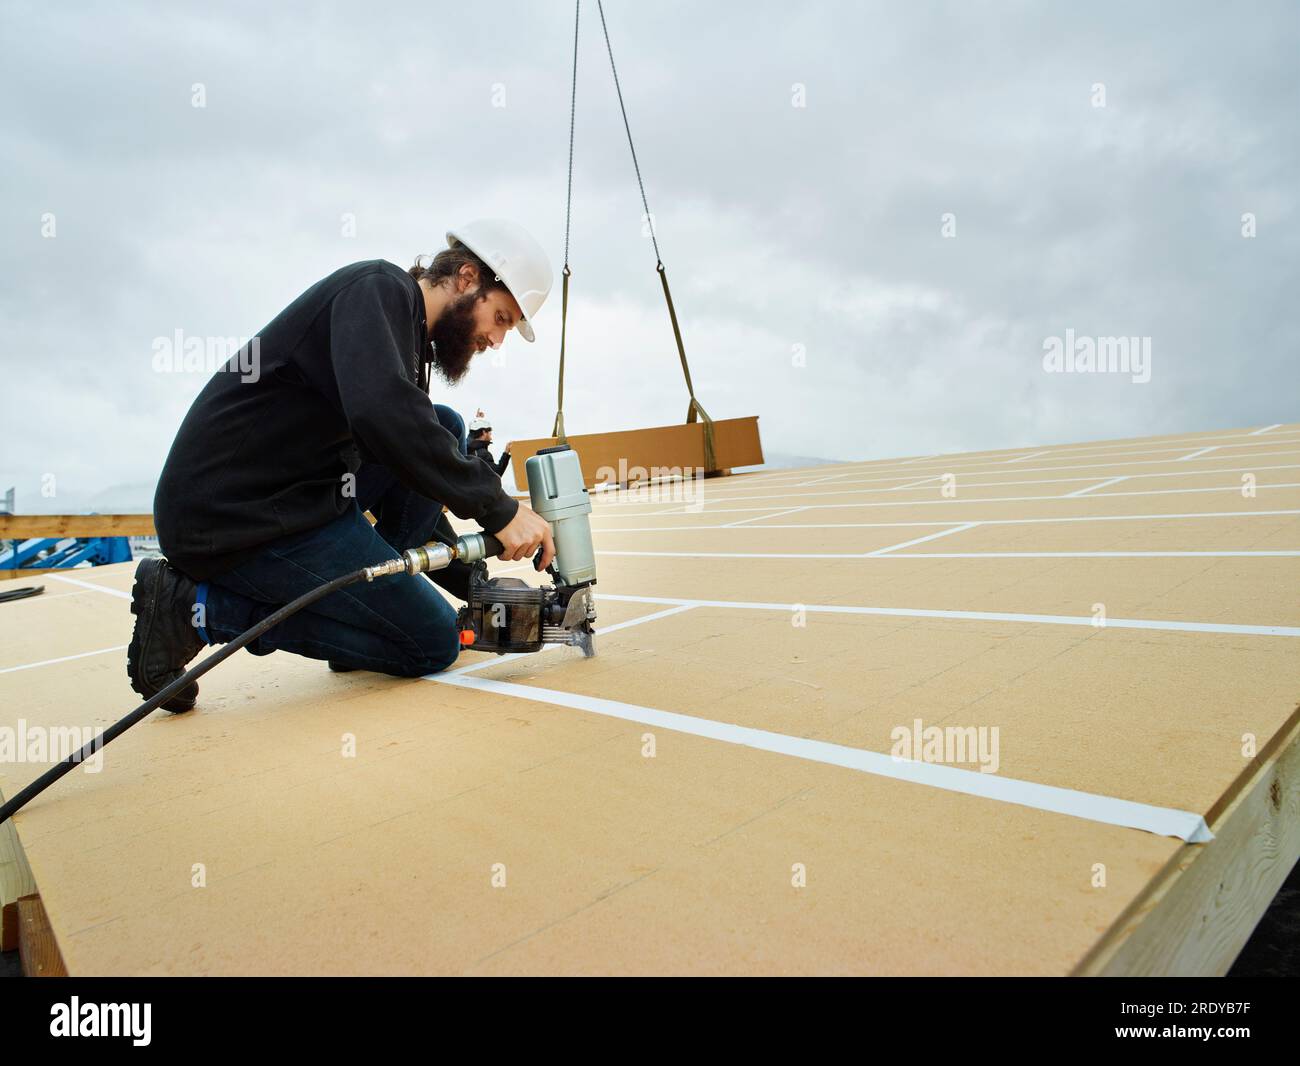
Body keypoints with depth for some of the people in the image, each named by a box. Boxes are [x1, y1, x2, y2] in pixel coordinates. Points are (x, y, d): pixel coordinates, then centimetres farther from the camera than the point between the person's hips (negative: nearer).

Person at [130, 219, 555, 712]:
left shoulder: (410, 339, 19)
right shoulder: (381, 286, -8)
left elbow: (411, 494, 21)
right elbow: (382, 415, -30)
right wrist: (497, 508, -23)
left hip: (286, 490, 9)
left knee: (444, 428, 12)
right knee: (433, 643, -3)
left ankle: (366, 603, 7)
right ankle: (203, 607, -5)